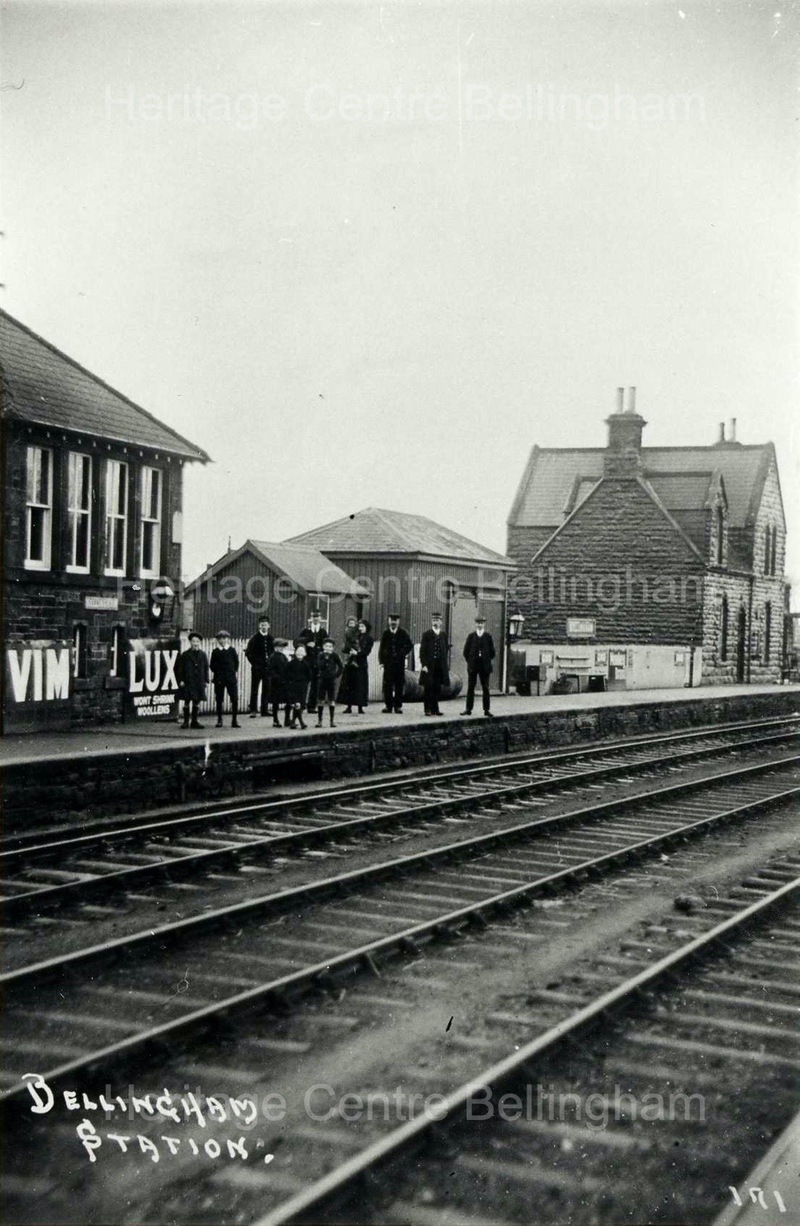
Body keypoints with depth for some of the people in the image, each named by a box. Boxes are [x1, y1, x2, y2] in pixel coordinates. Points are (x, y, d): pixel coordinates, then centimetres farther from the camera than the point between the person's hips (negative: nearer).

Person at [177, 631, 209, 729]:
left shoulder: (203, 655, 9)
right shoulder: (185, 655, 1)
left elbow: (206, 669, 12)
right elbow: (180, 669, 1)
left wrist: (206, 680, 7)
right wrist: (181, 680, -5)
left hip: (199, 682, 3)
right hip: (188, 682, -3)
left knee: (197, 702, 6)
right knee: (187, 701, -1)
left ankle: (195, 721, 13)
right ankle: (186, 721, 4)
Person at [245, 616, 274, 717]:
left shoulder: (271, 639, 9)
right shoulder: (254, 638, -2)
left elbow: (273, 652, 14)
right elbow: (248, 652, -2)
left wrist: (271, 663, 2)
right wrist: (254, 663, -6)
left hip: (267, 667, 4)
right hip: (257, 668, -4)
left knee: (266, 689, 6)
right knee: (254, 689, -1)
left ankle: (265, 709, 13)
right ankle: (253, 710, 0)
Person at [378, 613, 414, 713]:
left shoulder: (403, 633, 4)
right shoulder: (385, 634, 7)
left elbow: (410, 645, 12)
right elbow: (381, 648, 6)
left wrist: (404, 654, 0)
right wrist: (381, 661, -1)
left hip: (400, 663, -1)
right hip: (388, 663, 1)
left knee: (399, 685, 0)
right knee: (387, 685, -1)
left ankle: (398, 706, 5)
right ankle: (388, 706, 5)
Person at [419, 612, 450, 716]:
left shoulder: (444, 635, 9)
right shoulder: (426, 634, -2)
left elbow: (446, 649, 16)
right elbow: (422, 650, -5)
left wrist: (444, 660, 7)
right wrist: (424, 664, -11)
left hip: (440, 666, 4)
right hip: (429, 666, -4)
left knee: (437, 688, 7)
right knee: (428, 689, -2)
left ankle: (435, 709, 14)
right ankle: (428, 709, 2)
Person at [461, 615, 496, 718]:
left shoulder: (488, 637, 3)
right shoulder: (471, 636, 4)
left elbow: (492, 652, 7)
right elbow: (466, 650, 5)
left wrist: (487, 661, 5)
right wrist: (469, 661, 3)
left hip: (485, 666, 0)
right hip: (473, 666, 0)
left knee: (485, 688, 2)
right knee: (470, 687, 3)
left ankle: (486, 710, 6)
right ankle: (468, 709, 8)